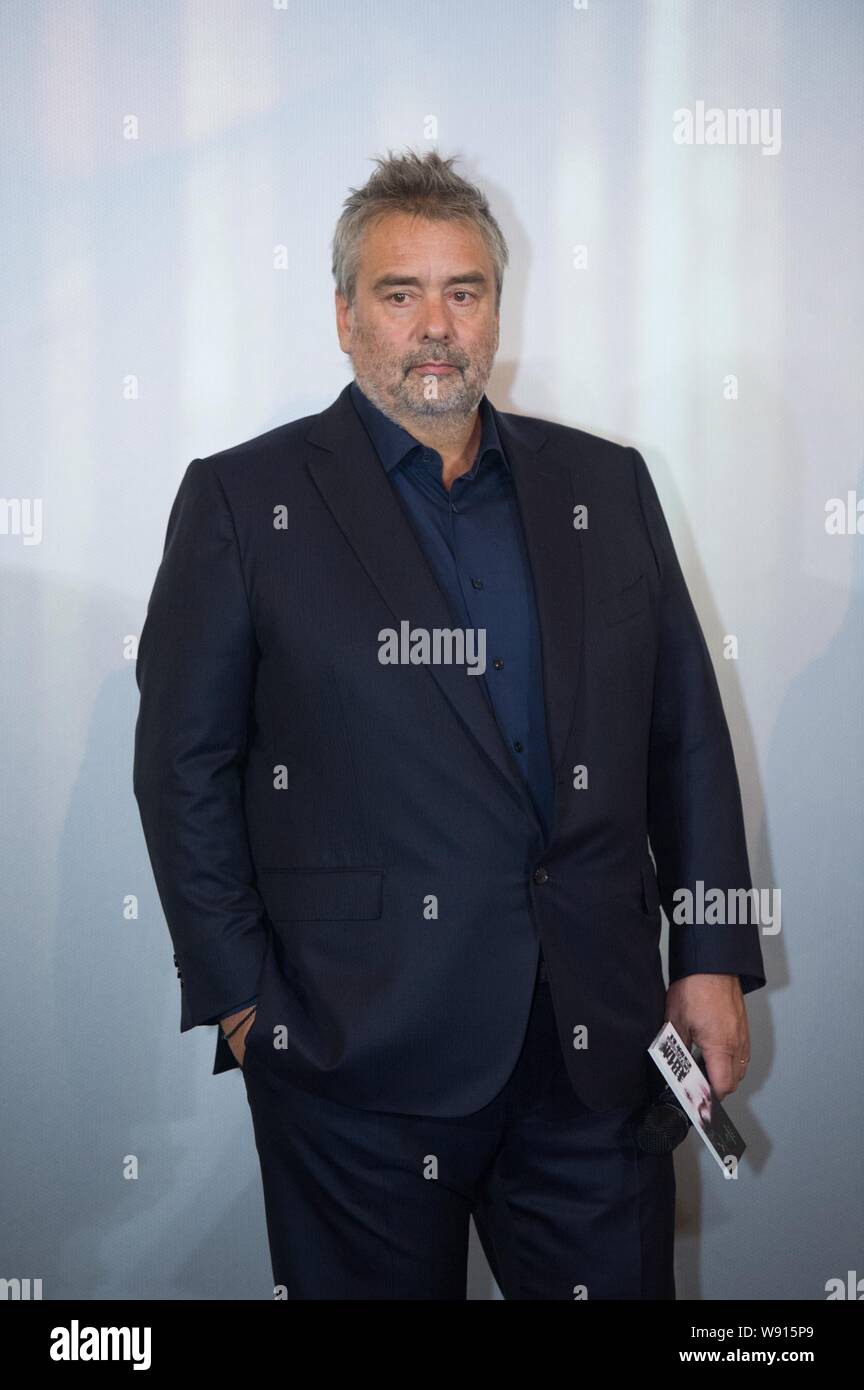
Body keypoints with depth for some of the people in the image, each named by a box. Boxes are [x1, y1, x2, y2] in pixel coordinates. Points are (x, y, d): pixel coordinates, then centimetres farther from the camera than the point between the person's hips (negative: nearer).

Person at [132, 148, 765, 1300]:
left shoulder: (605, 486, 10)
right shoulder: (244, 501, 1)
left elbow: (688, 736, 11)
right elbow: (184, 764, 0)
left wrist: (713, 961, 6)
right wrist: (240, 999, -4)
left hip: (595, 1039, 3)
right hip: (357, 1050, -2)